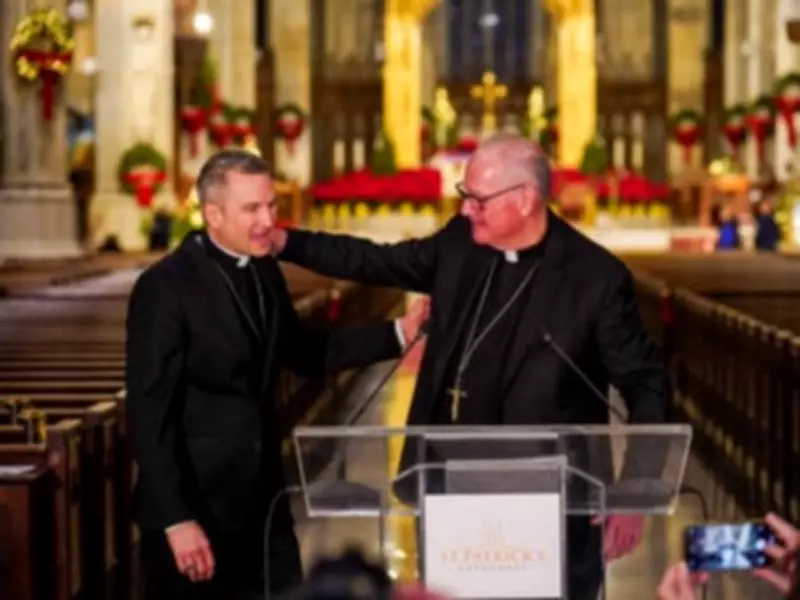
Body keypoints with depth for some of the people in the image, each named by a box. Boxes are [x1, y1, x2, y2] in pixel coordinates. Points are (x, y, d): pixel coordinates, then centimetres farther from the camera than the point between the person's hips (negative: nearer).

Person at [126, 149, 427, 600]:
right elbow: (149, 413, -18)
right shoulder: (166, 287, -16)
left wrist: (397, 333, 10)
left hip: (262, 496, 7)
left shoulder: (264, 270, 6)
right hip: (194, 504, -7)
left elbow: (302, 353, 19)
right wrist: (176, 520, -23)